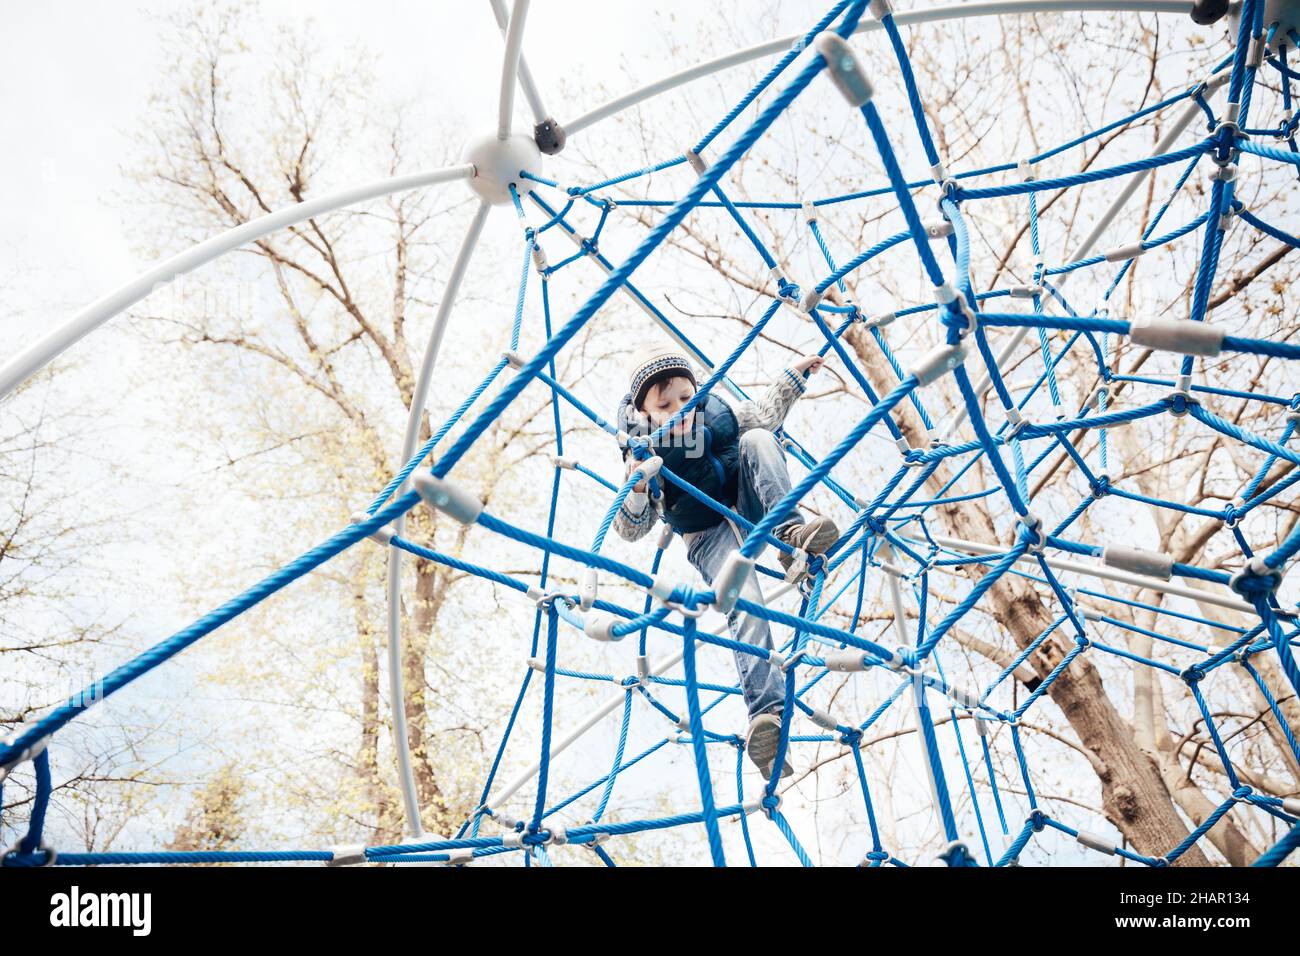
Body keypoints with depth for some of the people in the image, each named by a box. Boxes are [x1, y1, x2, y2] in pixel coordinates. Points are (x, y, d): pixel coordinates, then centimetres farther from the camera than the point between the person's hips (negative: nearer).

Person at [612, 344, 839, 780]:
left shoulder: (718, 412, 0)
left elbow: (765, 415, 21)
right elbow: (632, 529, -10)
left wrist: (795, 374, 16)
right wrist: (635, 491, -30)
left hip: (750, 512, 5)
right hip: (711, 535, -5)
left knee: (757, 439, -18)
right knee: (744, 603, -33)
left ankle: (790, 532, -30)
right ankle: (766, 714, -45)